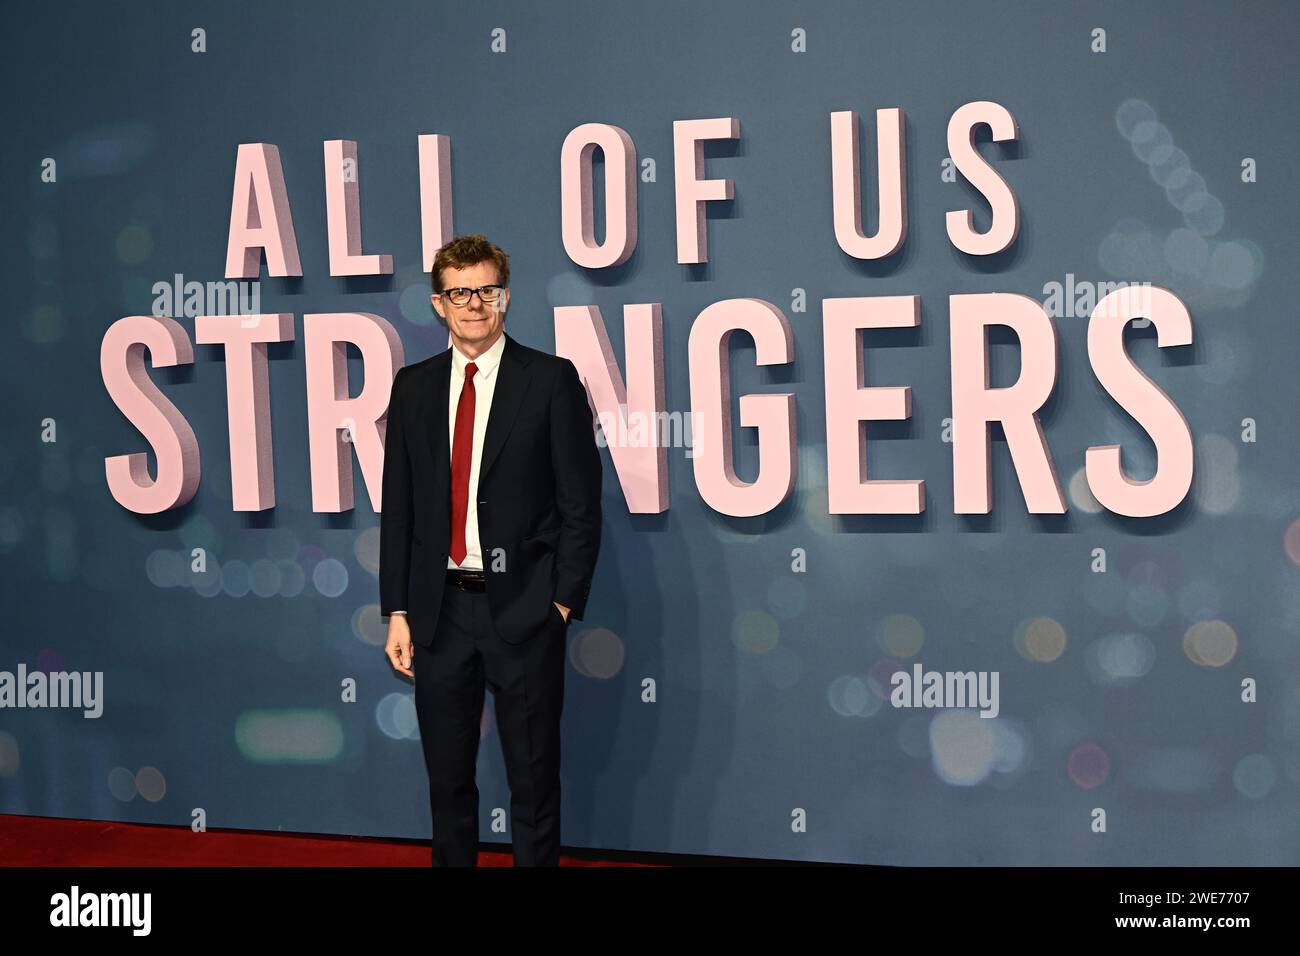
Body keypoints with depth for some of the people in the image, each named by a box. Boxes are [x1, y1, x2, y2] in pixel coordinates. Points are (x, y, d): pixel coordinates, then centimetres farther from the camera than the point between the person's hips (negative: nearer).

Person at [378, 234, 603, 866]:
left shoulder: (551, 381, -2)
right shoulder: (414, 387, 8)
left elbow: (581, 502, -3)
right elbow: (397, 505, 9)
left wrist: (564, 601, -8)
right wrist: (397, 611, 4)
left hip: (523, 611, -3)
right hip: (439, 608, 3)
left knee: (534, 782, 4)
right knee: (447, 779, 11)